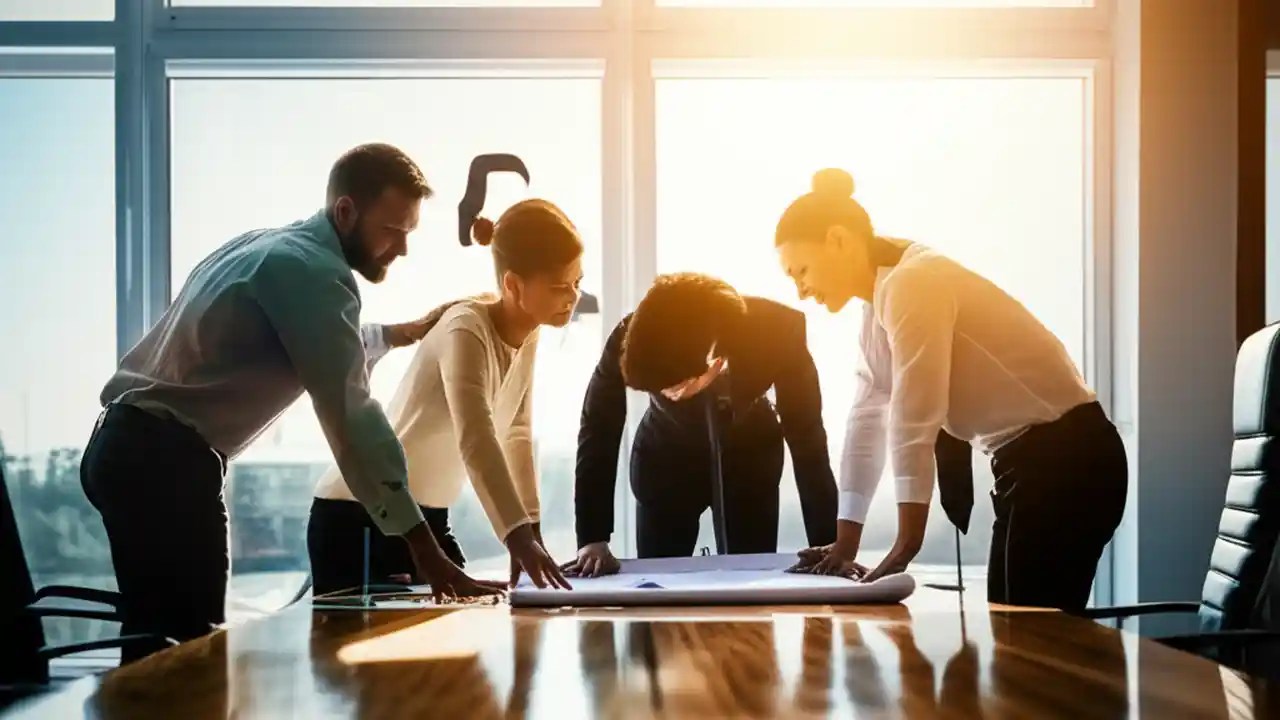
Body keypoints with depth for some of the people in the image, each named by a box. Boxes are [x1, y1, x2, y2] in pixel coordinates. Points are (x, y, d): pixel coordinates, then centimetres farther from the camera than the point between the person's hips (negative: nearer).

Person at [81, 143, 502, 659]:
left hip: (128, 445, 10)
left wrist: (402, 333, 42)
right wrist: (424, 547, -21)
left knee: (162, 641, 15)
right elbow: (349, 413, -20)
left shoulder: (269, 246, 16)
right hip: (168, 460, -10)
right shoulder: (315, 272, -13)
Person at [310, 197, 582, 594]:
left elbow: (517, 434, 8)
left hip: (427, 517, 8)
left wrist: (533, 533, 2)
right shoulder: (466, 331, -23)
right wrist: (521, 540, -44)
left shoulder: (526, 335, 1)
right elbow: (476, 442, -36)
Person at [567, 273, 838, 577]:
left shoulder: (778, 330, -34)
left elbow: (807, 437, -25)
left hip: (750, 453, 0)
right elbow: (598, 432, -20)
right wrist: (593, 540, -25)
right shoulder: (628, 339, -32)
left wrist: (825, 547, -25)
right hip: (664, 455, 1)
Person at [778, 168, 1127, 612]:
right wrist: (845, 545, 9)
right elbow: (869, 418, 12)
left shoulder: (913, 284, -17)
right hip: (1032, 461, 9)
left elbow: (914, 418, -25)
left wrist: (906, 546, -28)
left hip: (1063, 459, -9)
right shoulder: (881, 303, 13)